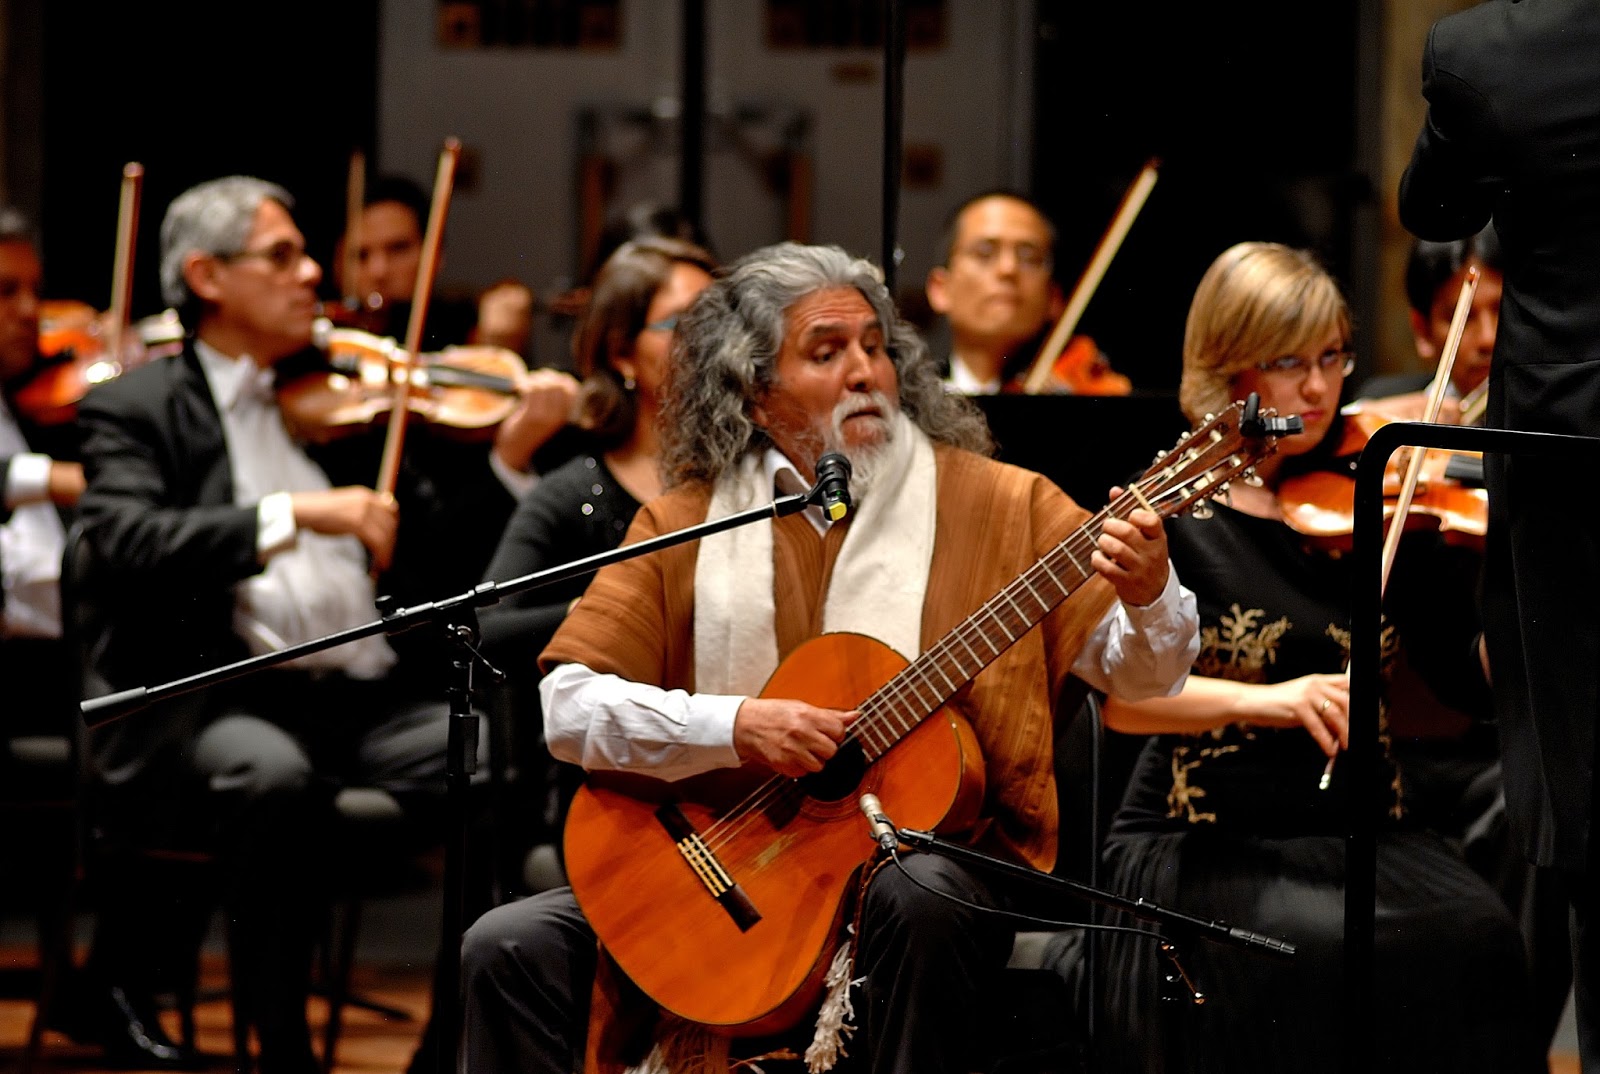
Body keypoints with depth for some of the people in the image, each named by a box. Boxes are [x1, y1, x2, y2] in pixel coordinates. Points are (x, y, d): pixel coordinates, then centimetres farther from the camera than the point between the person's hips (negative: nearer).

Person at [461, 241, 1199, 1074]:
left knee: (918, 899, -37)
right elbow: (568, 706, -2)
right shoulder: (683, 526, 6)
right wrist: (733, 725, -16)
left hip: (939, 858, -2)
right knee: (508, 950, -17)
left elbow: (1141, 671, -1)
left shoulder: (998, 504, 3)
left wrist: (1147, 595, -24)